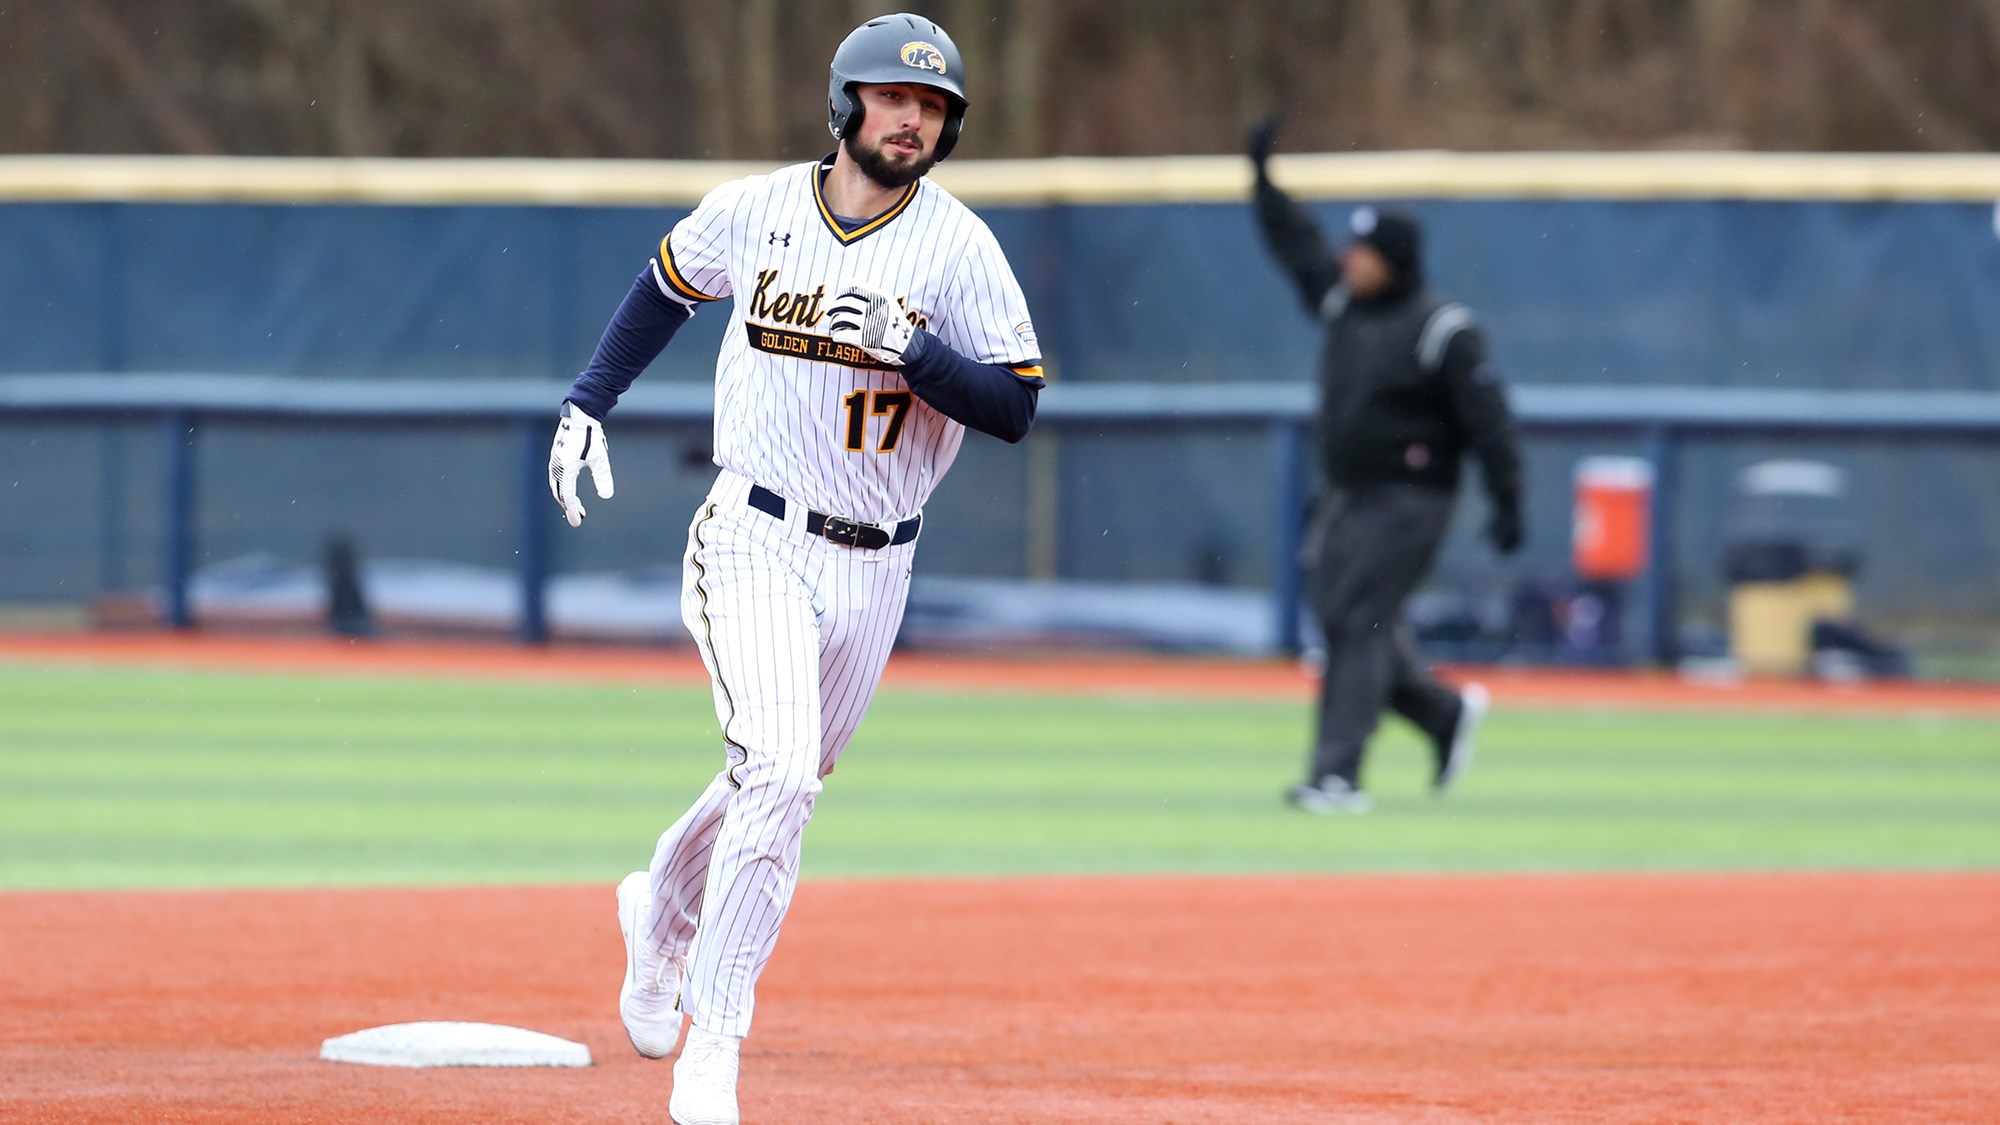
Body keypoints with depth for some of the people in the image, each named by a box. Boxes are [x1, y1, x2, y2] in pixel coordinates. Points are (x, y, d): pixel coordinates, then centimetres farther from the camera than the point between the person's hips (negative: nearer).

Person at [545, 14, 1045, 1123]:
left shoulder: (958, 247, -6)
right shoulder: (754, 210, -2)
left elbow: (1016, 406, -10)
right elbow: (668, 283, 18)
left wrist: (910, 347, -25)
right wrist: (588, 402, 11)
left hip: (873, 569, 3)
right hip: (753, 541, -2)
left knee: (779, 785, 16)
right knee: (779, 774, -21)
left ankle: (662, 914, 49)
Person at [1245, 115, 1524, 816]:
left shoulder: (1441, 330, -12)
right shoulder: (1342, 302, 9)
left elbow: (1487, 416, -14)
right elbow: (1296, 245, 21)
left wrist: (1507, 502, -17)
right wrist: (1264, 177, 16)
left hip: (1407, 501, -8)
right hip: (1342, 496, 8)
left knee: (1357, 626, -13)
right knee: (1340, 623, 9)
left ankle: (1337, 776, -15)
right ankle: (1446, 712, 28)